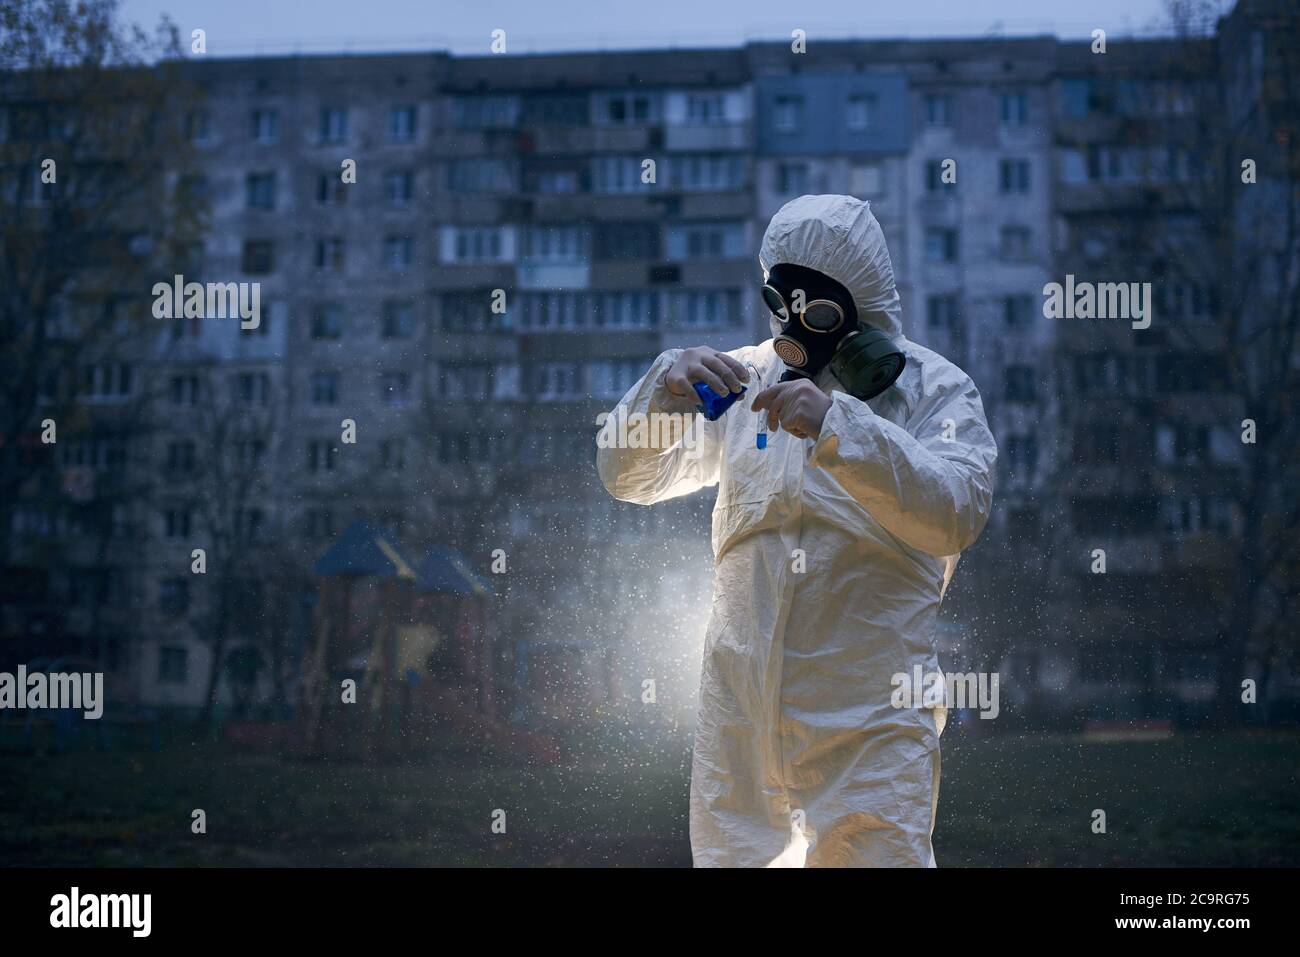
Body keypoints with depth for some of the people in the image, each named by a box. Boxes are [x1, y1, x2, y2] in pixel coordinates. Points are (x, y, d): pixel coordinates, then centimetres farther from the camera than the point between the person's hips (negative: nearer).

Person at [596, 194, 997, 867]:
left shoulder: (935, 390, 1)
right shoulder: (745, 378, 11)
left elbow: (957, 513, -17)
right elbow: (628, 476, 5)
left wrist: (838, 427, -30)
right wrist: (665, 390, -15)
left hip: (868, 717, -3)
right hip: (738, 705, 3)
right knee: (728, 856, 9)